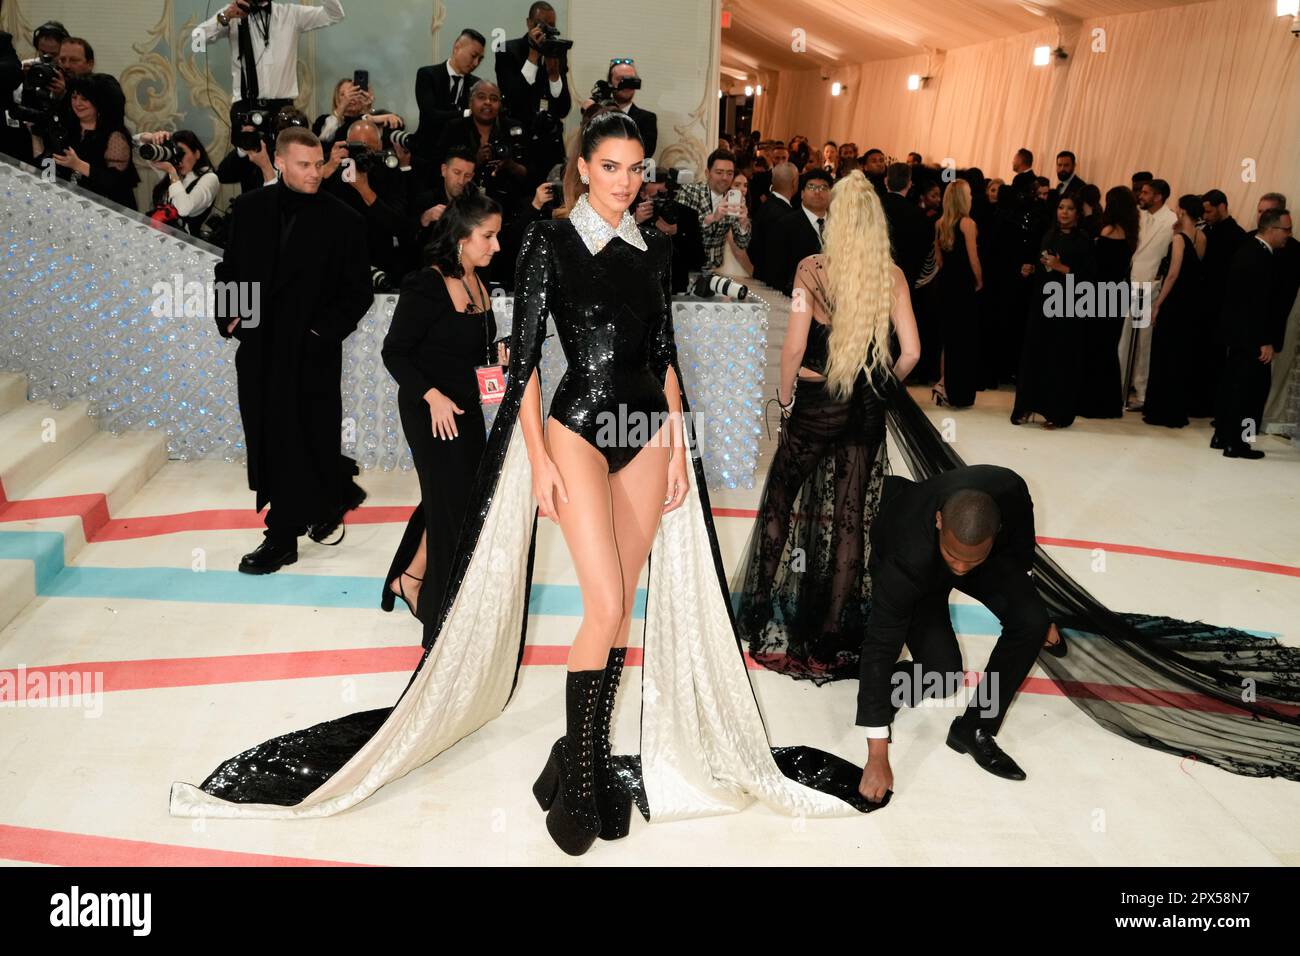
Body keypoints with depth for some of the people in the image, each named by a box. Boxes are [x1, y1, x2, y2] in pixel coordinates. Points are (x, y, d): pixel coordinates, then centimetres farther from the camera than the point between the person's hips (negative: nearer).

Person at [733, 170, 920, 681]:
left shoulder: (812, 269, -10)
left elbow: (794, 347, -13)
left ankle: (767, 612, 27)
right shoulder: (892, 276, -3)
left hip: (815, 405, -2)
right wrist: (882, 385, 13)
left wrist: (784, 398, 2)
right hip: (866, 410, 2)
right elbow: (910, 353, -6)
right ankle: (835, 629, 21)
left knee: (784, 502, 16)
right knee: (851, 515, 11)